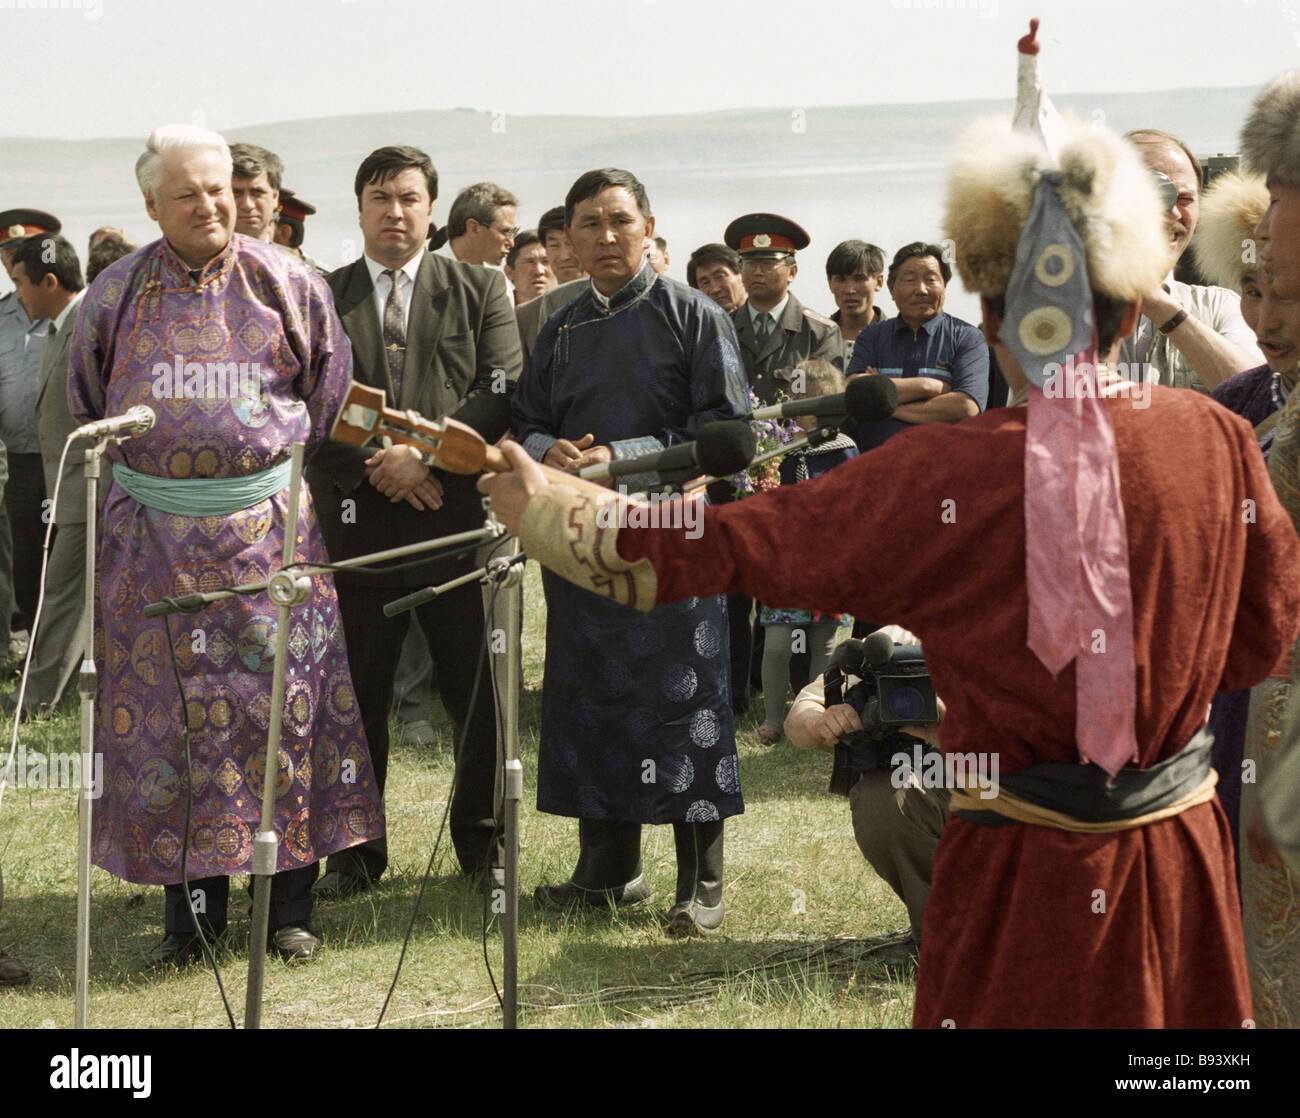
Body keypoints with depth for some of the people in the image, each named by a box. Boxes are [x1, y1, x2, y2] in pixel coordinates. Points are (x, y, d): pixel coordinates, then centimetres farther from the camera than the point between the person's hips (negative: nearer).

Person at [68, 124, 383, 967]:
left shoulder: (286, 283, 1)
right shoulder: (116, 295, 4)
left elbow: (330, 392, 11)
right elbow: (89, 407, 16)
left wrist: (281, 468, 9)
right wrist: (150, 468, 13)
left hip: (269, 523, -1)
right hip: (153, 533, 1)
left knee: (285, 699, -2)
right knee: (171, 708, 1)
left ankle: (292, 904, 7)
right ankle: (192, 910, 10)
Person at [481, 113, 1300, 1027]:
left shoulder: (943, 475, -17)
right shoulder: (1219, 439, -10)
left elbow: (705, 549, -10)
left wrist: (533, 497, 4)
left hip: (1023, 874, -2)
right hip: (1180, 855, 3)